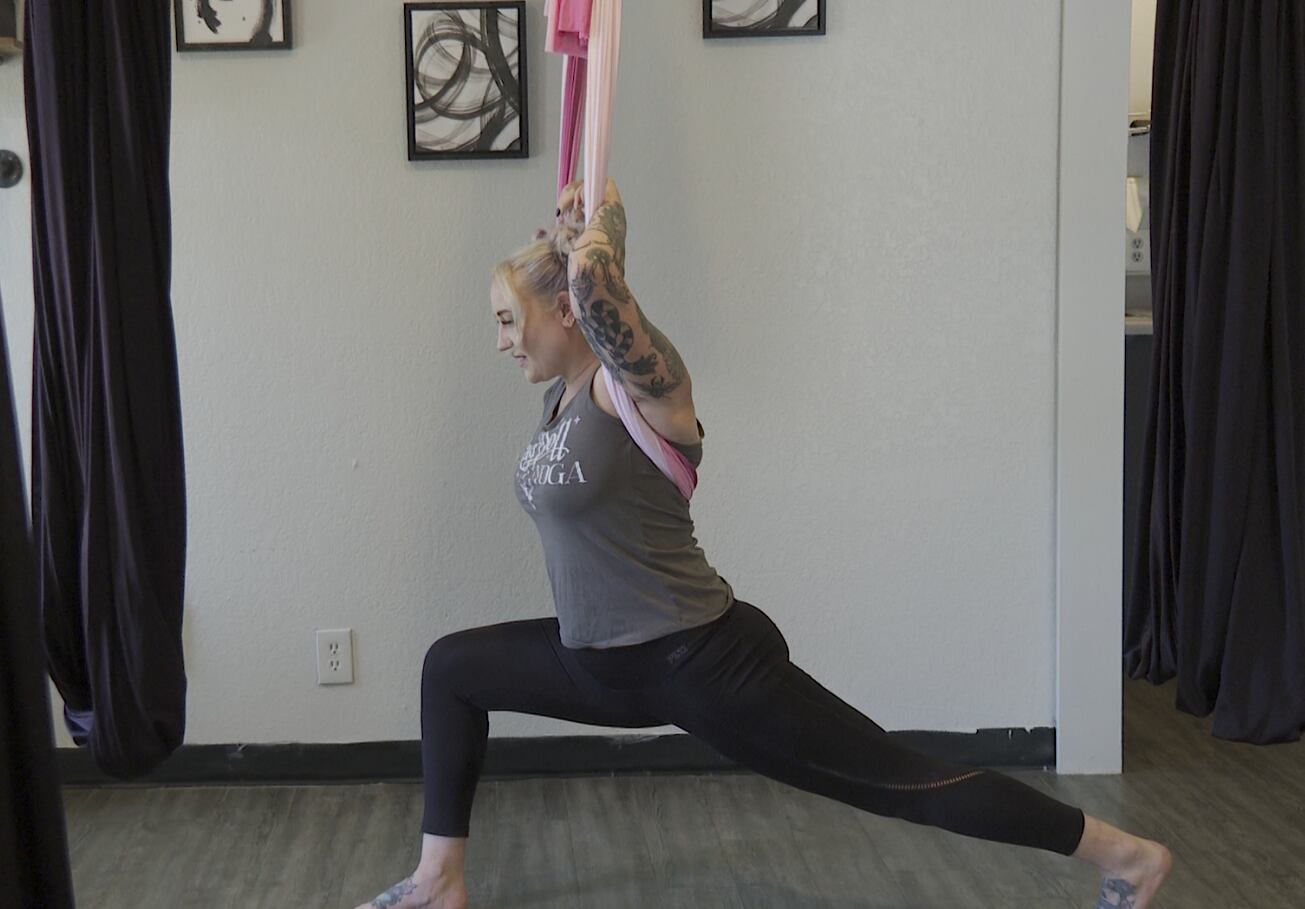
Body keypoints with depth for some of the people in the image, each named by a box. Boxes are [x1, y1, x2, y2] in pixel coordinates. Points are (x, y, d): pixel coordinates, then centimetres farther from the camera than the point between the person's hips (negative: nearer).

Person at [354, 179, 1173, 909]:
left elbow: (592, 281, -37)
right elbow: (556, 270, 22)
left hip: (707, 667, -9)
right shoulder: (565, 388, 7)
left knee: (905, 784, 0)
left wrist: (605, 218, -17)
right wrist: (574, 222, 5)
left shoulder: (637, 383, -19)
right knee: (450, 669, 14)